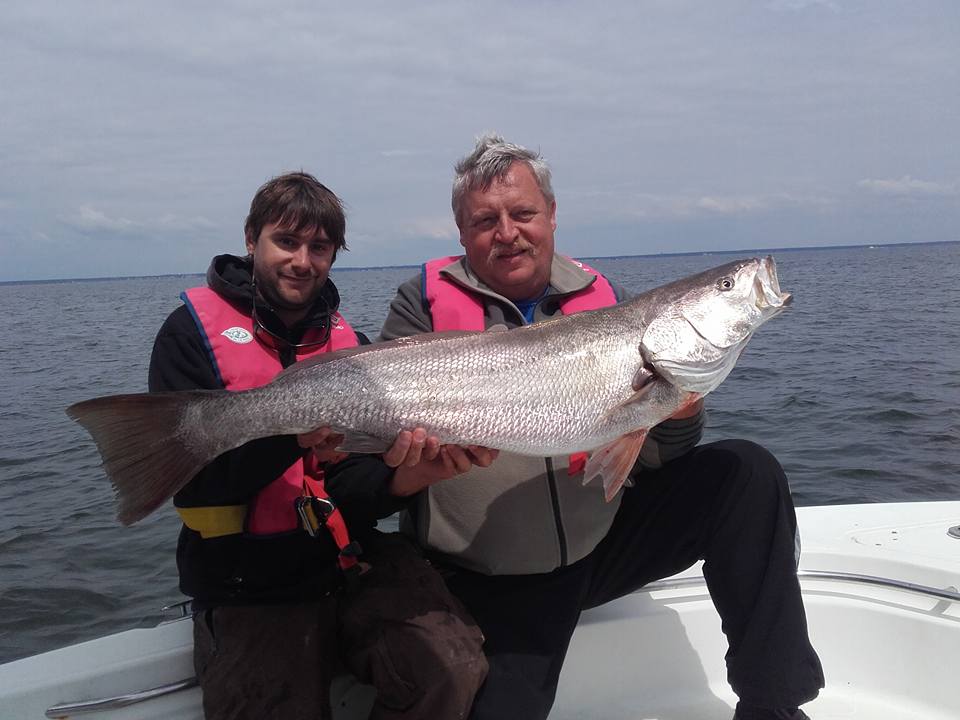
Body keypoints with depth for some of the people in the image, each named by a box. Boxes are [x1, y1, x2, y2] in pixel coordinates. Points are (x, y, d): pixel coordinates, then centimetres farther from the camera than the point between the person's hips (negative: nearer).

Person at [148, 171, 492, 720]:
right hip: (251, 587, -2)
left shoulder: (349, 343, 8)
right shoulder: (194, 332, -2)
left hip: (355, 562, 3)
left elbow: (352, 492, -1)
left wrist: (403, 476, -23)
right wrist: (292, 435, -28)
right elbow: (189, 485, -12)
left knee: (453, 671, -19)